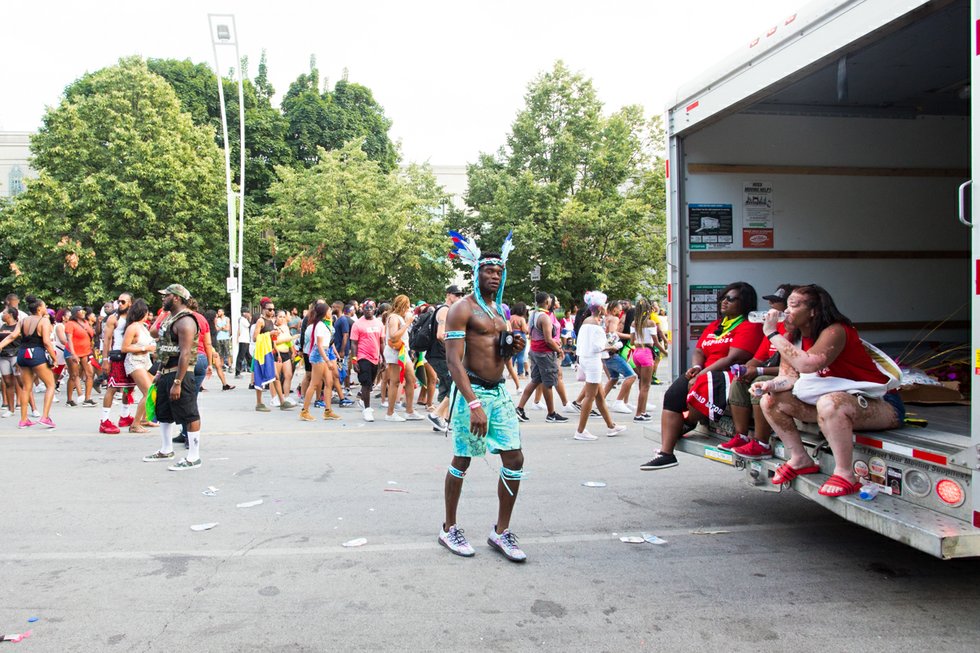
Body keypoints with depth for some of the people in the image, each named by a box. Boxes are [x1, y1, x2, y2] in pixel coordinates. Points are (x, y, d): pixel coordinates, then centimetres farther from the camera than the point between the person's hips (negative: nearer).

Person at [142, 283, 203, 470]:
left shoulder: (185, 321, -17)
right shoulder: (170, 318, 15)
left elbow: (185, 354, -23)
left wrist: (177, 382, -26)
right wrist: (160, 373, 19)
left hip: (180, 374, -11)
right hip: (166, 373, 11)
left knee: (189, 416, -5)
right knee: (163, 413, 21)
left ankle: (193, 457, 0)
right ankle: (166, 451, 35)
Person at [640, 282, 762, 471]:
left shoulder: (749, 327, -4)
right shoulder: (715, 325, 23)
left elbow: (733, 359, -16)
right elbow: (699, 351, 17)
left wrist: (701, 374, -18)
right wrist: (696, 367, -7)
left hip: (730, 376, -8)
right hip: (706, 374, 8)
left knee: (701, 386, -34)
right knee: (672, 394, -14)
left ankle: (689, 422, 0)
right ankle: (666, 453, -16)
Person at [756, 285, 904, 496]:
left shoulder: (835, 331, -21)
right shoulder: (793, 337, 3)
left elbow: (808, 364, -38)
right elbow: (789, 377, -4)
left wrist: (773, 334, -32)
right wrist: (770, 385, -26)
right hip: (829, 399, 8)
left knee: (830, 403, -40)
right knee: (771, 401, -2)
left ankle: (845, 475, -24)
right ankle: (801, 460, 10)